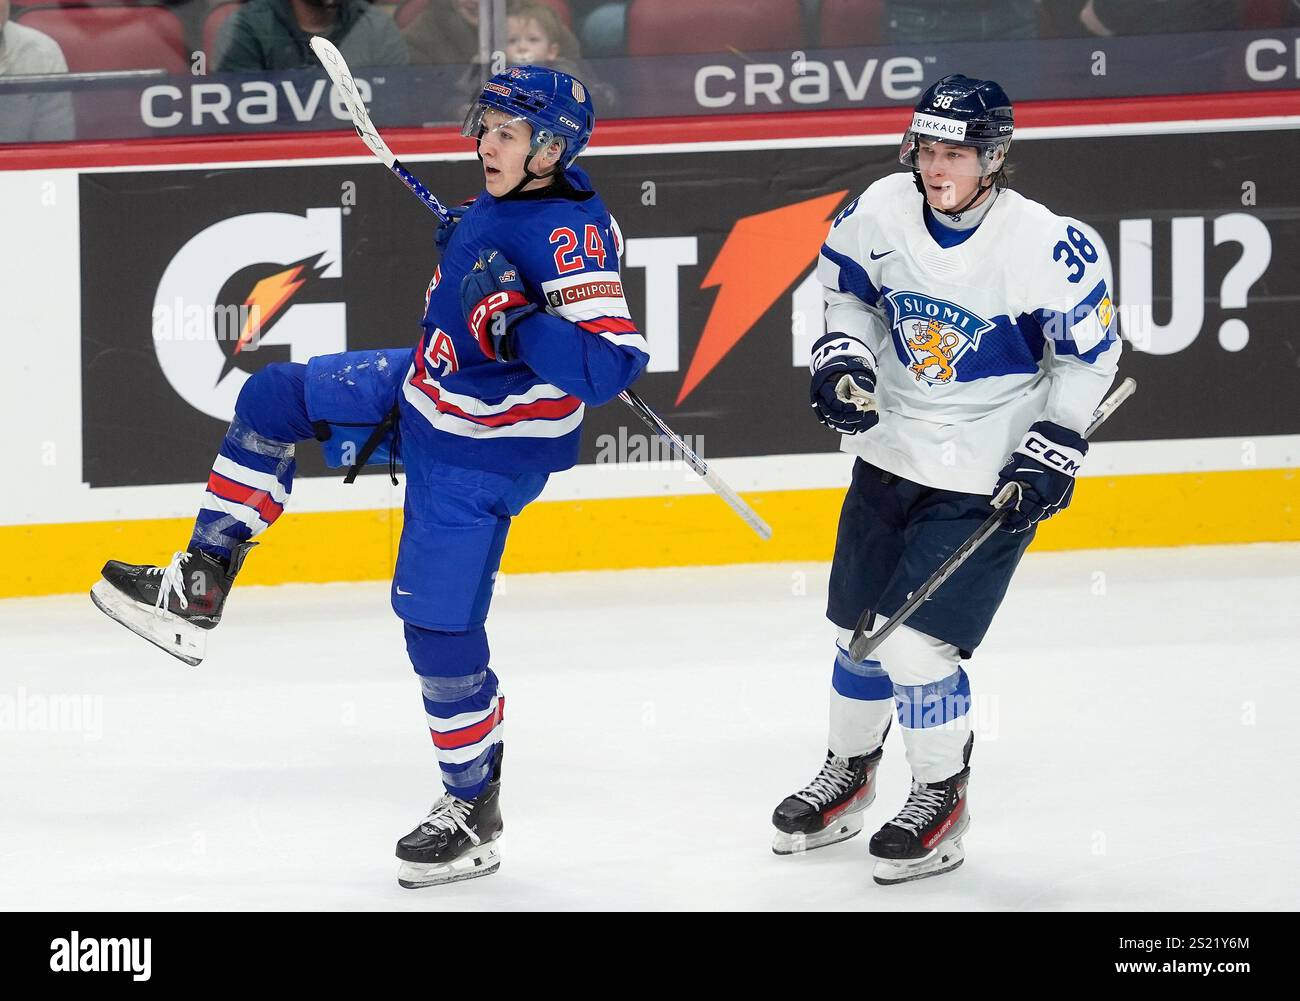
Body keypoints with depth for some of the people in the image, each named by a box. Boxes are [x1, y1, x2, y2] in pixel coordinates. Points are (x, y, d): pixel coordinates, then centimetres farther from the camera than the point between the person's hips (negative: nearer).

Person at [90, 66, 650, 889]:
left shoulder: (573, 235, -28)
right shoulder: (500, 203, -1)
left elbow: (610, 364, -35)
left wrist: (516, 322, -41)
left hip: (482, 457, -9)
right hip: (422, 392, 9)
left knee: (441, 627, -4)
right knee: (275, 399, 11)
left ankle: (475, 812, 13)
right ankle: (199, 588, 17)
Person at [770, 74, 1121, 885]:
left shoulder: (1050, 248, -23)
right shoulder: (881, 212, -11)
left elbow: (1089, 353, -10)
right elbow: (847, 286, 10)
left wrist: (1053, 449, -14)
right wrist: (842, 354, -7)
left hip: (987, 478, -5)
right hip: (890, 449, 5)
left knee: (918, 643, -11)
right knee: (858, 629, 16)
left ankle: (942, 800, 11)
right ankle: (848, 774, 40)